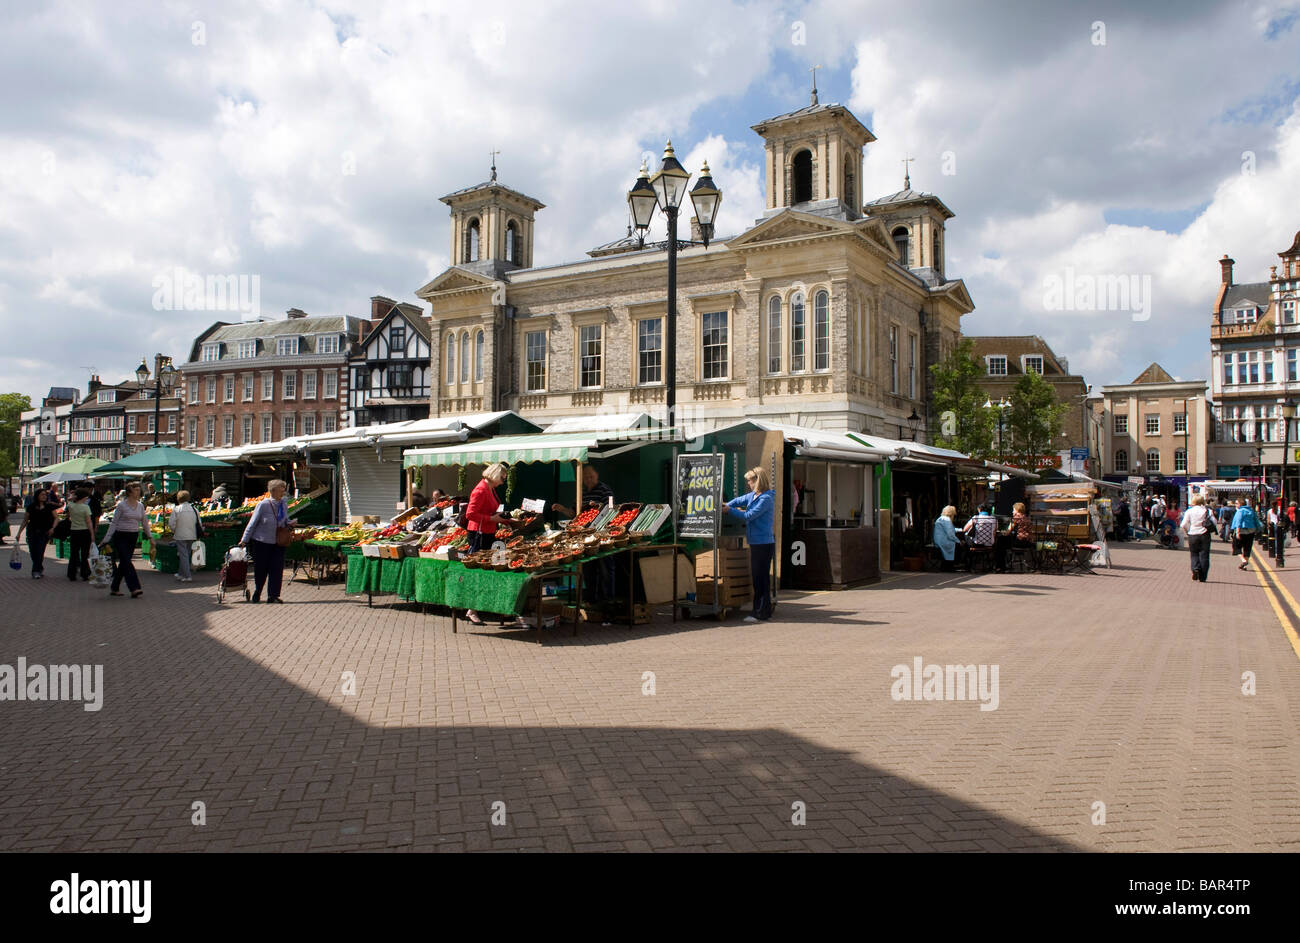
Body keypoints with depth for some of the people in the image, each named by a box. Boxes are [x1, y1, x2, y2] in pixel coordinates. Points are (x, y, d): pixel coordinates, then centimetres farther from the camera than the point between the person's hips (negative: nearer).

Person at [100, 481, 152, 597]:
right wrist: (106, 540, -8)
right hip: (120, 536, -5)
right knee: (127, 562, -12)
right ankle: (134, 588, -19)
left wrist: (150, 537, 11)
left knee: (124, 563, 9)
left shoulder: (140, 506, 8)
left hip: (133, 537, 5)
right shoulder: (121, 505, -7)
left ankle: (115, 588, 19)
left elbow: (144, 523, 15)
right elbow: (114, 523, -5)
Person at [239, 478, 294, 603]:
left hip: (278, 543, 3)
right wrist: (244, 540, -4)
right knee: (261, 570, 8)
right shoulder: (263, 505, -11)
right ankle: (257, 594, 29)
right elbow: (252, 523, -5)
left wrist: (289, 523, -8)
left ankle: (273, 596, 5)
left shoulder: (284, 505, 2)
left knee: (277, 569, -3)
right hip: (261, 543, -3)